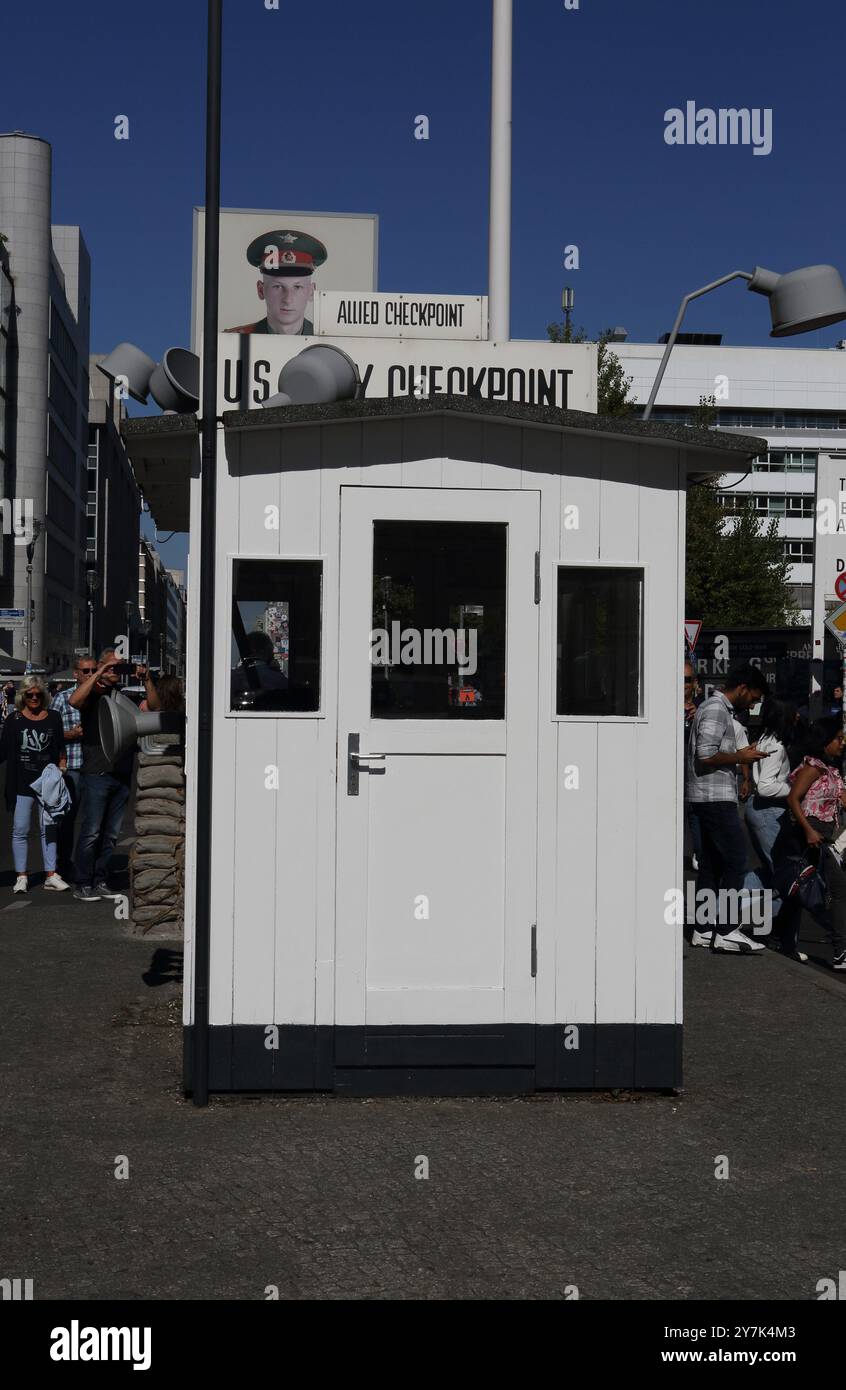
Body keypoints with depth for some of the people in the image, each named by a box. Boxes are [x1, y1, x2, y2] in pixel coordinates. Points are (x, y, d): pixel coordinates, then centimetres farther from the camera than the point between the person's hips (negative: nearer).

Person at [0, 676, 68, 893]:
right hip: (22, 784, -1)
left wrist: (61, 770, 3)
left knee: (48, 829, 5)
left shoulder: (53, 718, 7)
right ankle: (21, 877, 7)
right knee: (20, 830, 1)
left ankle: (51, 875, 8)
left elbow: (61, 749, 12)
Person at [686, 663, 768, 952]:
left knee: (711, 864, 10)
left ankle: (704, 930, 12)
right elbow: (706, 755, -21)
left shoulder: (717, 708, 20)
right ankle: (726, 931, -10)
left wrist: (740, 755, 14)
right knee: (736, 863, -9)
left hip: (704, 799, 10)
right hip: (715, 798, -10)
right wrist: (740, 757, -10)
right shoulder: (716, 710, -12)